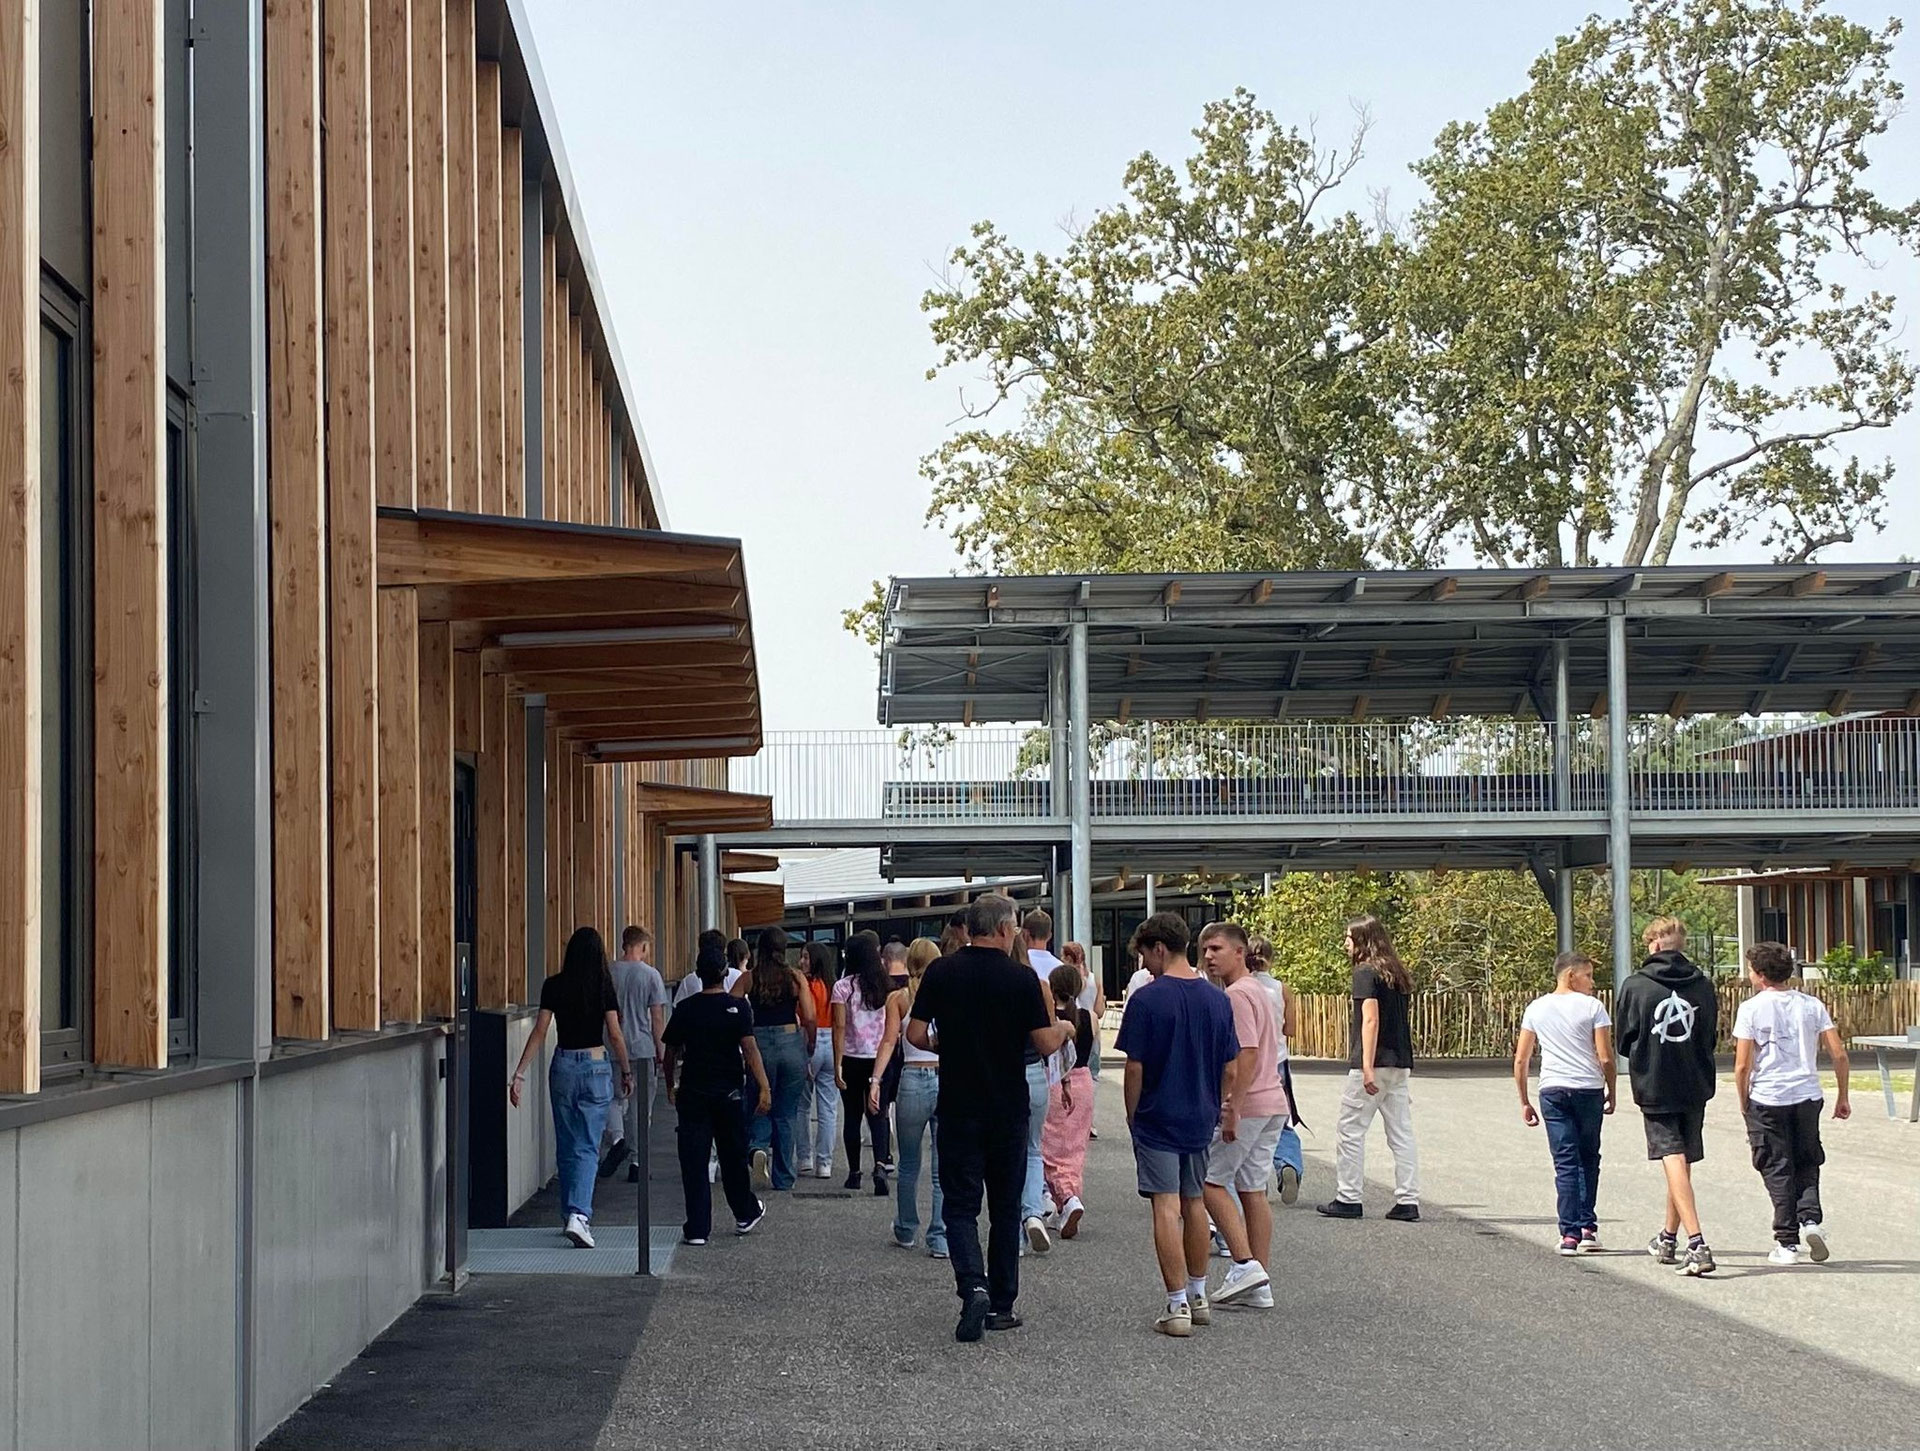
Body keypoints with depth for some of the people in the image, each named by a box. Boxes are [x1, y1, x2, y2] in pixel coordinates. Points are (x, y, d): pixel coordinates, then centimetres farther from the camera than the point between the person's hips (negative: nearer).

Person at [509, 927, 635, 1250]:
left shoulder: (554, 986, -1)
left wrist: (519, 1074, -1)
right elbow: (615, 1034, -5)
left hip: (562, 1066, 2)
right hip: (596, 1067, -2)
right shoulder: (604, 987, -6)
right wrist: (626, 1071, 8)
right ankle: (579, 1215, -21)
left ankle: (573, 1214, 24)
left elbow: (539, 1032, -3)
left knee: (566, 1146, 15)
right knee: (587, 1147, -3)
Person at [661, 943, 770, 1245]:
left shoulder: (685, 1009, 0)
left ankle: (697, 1229, -2)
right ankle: (745, 1215, 30)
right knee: (733, 1156, 15)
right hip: (728, 1092, 0)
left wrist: (670, 1086, 21)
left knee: (693, 1161, 1)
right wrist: (764, 1087, -16)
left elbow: (671, 1053, 6)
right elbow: (749, 1049, -15)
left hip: (692, 1093, 1)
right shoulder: (737, 1007, -7)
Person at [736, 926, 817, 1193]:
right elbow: (810, 1018, -6)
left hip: (759, 1044, 0)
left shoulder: (748, 978, -1)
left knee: (760, 1109, 14)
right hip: (792, 1043, 0)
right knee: (787, 1114, 11)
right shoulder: (795, 977, -2)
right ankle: (783, 1178, 14)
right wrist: (810, 1046, 10)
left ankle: (757, 1147, -17)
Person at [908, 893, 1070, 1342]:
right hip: (1009, 1111, 0)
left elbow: (915, 1034, -4)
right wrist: (1064, 1029, 13)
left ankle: (973, 1285, -19)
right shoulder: (1022, 978, -8)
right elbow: (1046, 1043, -9)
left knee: (960, 1204, 4)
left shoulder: (940, 973, -4)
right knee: (1005, 1207, 12)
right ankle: (1002, 1304, 16)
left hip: (957, 1108, 0)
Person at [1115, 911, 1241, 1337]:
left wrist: (1132, 1115, 1)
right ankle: (1199, 1296, 26)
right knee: (1195, 1204, 17)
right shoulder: (1217, 999, 3)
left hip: (1157, 1119, -5)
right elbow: (1230, 1069, 6)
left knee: (1166, 1207, -5)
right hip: (1200, 1121, 5)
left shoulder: (1147, 999, -13)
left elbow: (1135, 1067, -12)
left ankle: (1178, 1305, -8)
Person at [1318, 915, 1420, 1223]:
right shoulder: (1397, 975, 15)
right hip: (1400, 1064, 8)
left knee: (1350, 1130, 1)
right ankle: (1408, 1201, 5)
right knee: (1401, 1133, 7)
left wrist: (1367, 1066, -21)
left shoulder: (1366, 972, -9)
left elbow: (1371, 1019, -18)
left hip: (1374, 1063, -8)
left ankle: (1347, 1198, 3)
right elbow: (1402, 1021, 16)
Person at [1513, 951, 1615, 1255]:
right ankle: (1587, 1228, 12)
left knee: (1565, 1162, 3)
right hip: (1588, 1089, -2)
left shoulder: (1536, 1008, 9)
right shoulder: (1591, 1006, -1)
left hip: (1552, 1091, 2)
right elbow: (1605, 1058, -6)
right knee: (1588, 1159, 14)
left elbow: (1520, 1060, 8)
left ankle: (1569, 1233, -3)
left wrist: (1524, 1102, 14)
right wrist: (1611, 1093, 8)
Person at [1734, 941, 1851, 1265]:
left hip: (1766, 1099, -3)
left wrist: (1744, 1104, 5)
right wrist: (1843, 1097, 11)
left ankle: (1788, 1243, 5)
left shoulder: (1751, 1009, -6)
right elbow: (1839, 1054, 0)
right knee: (1807, 1165, 17)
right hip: (1807, 1097, 3)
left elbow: (1742, 1066, -9)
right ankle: (1811, 1219, -6)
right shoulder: (1812, 1005, 4)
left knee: (1778, 1170, 5)